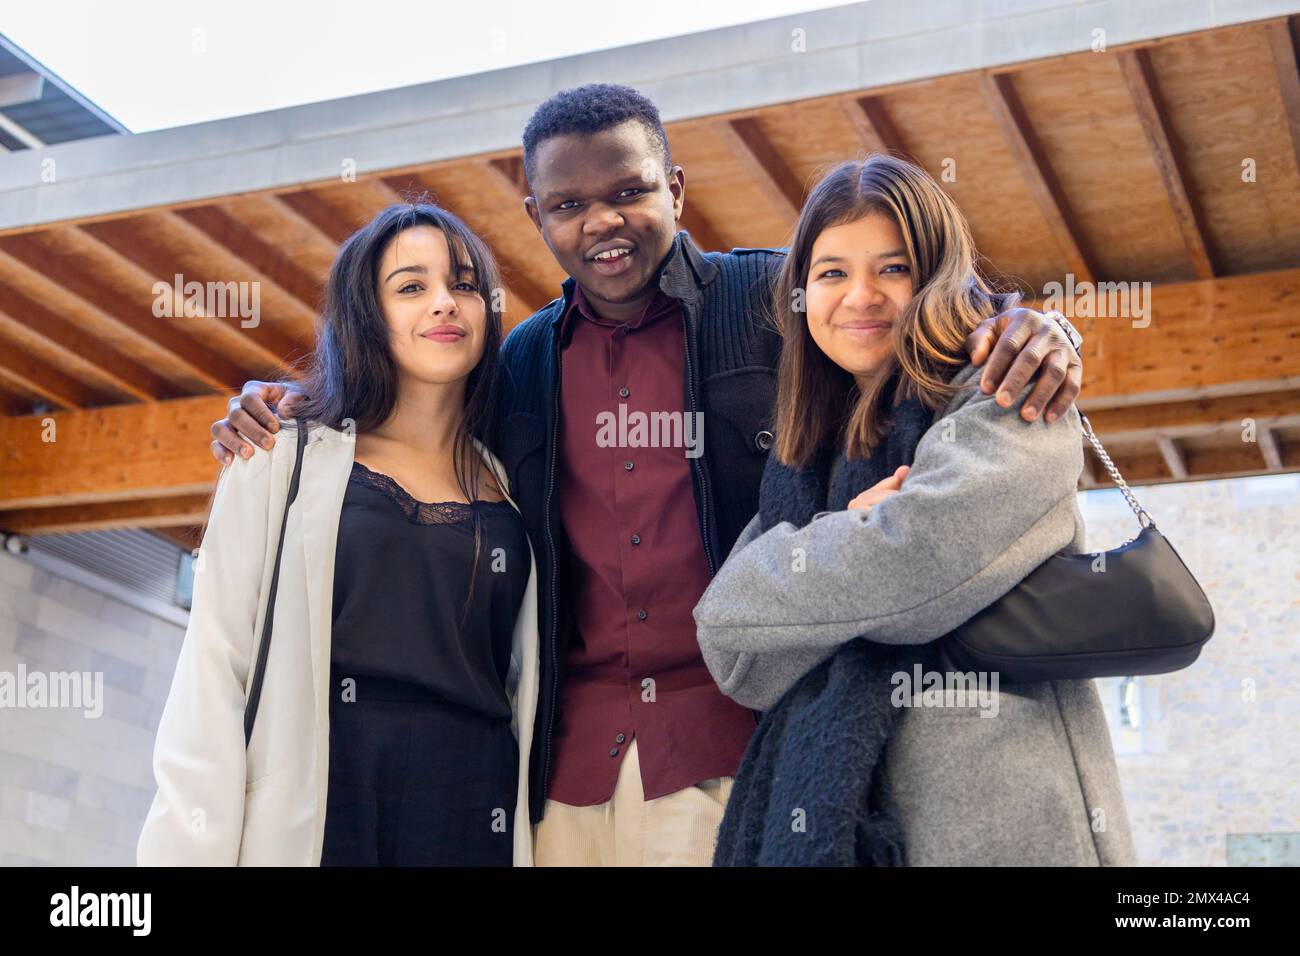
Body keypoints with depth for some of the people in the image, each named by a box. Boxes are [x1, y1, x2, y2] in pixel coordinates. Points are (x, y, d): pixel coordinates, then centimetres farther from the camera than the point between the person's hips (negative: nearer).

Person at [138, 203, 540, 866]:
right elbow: (215, 667, -4)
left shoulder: (514, 487, 9)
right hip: (310, 818, -2)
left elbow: (528, 690, 13)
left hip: (474, 823, 2)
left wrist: (525, 843, 7)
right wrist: (189, 847, -12)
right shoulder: (288, 461, 1)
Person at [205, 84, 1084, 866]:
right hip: (575, 746, 3)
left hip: (739, 736, -3)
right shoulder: (521, 362, 13)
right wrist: (289, 411, 10)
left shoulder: (774, 300, 3)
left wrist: (1020, 332, -19)